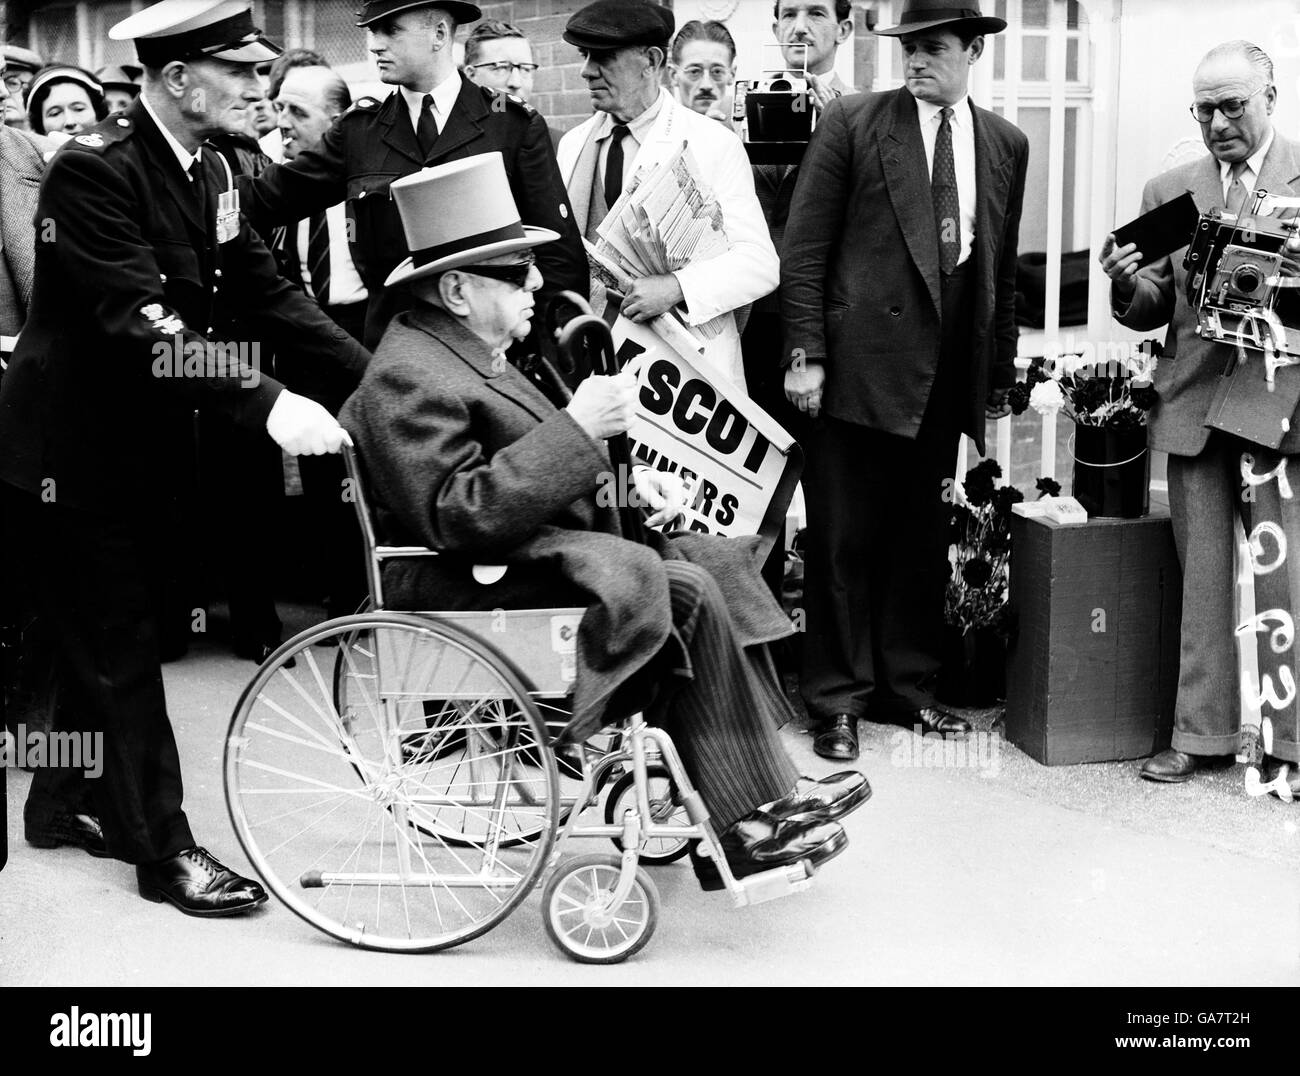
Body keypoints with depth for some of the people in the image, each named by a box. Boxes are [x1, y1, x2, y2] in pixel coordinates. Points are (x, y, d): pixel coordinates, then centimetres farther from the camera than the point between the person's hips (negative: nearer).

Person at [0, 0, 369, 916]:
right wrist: (265, 401, -43)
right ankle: (164, 850, 13)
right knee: (121, 646, 1)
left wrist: (377, 370, -9)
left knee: (103, 634, 19)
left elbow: (263, 290, 1)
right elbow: (139, 323, -34)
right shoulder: (93, 170, -24)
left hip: (132, 439, 8)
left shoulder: (208, 171, 2)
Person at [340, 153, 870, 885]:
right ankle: (741, 825, -14)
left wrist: (627, 482, 5)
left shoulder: (468, 355, 16)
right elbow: (457, 515, -28)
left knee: (715, 557, 0)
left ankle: (765, 789, -5)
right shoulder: (409, 377, -18)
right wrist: (576, 428, -27)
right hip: (468, 591, -11)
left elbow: (543, 471, 23)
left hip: (537, 552, 11)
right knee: (684, 593, -23)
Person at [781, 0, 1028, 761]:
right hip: (862, 363, -4)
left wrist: (1001, 372, 12)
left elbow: (1003, 265, 14)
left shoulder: (1005, 144, 11)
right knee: (844, 539, 2)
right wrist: (804, 354, -10)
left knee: (922, 537, 11)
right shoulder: (852, 123, -2)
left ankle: (908, 687, 24)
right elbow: (805, 249, -4)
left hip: (949, 373, 4)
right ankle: (839, 699, 12)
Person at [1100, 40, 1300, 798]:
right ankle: (1203, 734, 16)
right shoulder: (1170, 192, 11)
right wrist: (1127, 283, -10)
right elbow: (1153, 310, 11)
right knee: (1201, 580, 8)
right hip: (1194, 406, 3)